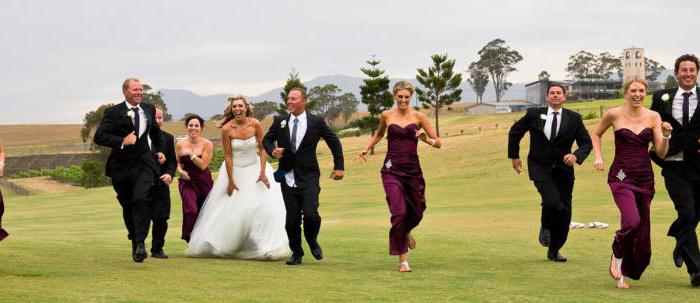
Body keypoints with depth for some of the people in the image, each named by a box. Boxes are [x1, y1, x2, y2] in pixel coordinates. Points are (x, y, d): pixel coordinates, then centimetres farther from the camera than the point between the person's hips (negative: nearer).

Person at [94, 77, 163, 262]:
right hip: (122, 166, -1)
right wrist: (122, 142, -22)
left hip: (144, 164, 1)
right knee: (127, 207, 9)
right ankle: (134, 241, 29)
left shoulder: (149, 110, 12)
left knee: (142, 200, -22)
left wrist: (157, 150, 26)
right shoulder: (114, 112, -2)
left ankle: (141, 243, -26)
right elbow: (99, 137, -11)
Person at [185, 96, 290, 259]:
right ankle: (222, 245, 19)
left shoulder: (255, 125, -12)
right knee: (230, 208, 4)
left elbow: (262, 149, -5)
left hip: (254, 168, 1)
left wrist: (262, 172, -12)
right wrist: (230, 181, -10)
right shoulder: (227, 129, -15)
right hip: (234, 169, -1)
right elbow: (228, 156, -11)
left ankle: (265, 247, 6)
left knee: (262, 206, -3)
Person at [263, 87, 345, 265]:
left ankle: (313, 242, 14)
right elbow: (267, 139, 18)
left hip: (309, 177, -2)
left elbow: (334, 142, 10)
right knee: (291, 219, 2)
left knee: (310, 214, -17)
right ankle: (296, 253, 22)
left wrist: (339, 167, 8)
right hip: (288, 177, 2)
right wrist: (272, 151, -4)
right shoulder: (280, 122, 5)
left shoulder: (316, 122, 0)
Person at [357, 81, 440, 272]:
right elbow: (379, 134, 26)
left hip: (413, 170, 1)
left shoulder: (418, 117, 1)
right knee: (399, 212, -15)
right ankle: (403, 260, -8)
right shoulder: (386, 116, 4)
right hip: (392, 170, -1)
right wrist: (367, 149, 13)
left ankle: (406, 232, 51)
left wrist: (426, 139, -18)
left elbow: (438, 142, 2)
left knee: (416, 213, 13)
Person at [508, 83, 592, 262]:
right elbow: (515, 132, 13)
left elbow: (586, 143, 0)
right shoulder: (534, 114, -1)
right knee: (552, 202, -25)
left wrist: (576, 156, -21)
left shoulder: (574, 119, 1)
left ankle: (554, 251, 21)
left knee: (564, 212, 3)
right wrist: (514, 156, 13)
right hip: (540, 167, -2)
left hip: (563, 169, 3)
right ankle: (546, 227, 7)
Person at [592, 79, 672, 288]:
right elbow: (596, 134, 17)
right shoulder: (614, 114, -2)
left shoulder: (653, 117, 3)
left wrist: (665, 136, -17)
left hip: (645, 178, 4)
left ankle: (625, 271, 28)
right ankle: (616, 258, 3)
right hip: (621, 176, -4)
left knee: (642, 231, 7)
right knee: (632, 222, -25)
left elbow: (661, 153, 0)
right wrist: (598, 157, 4)